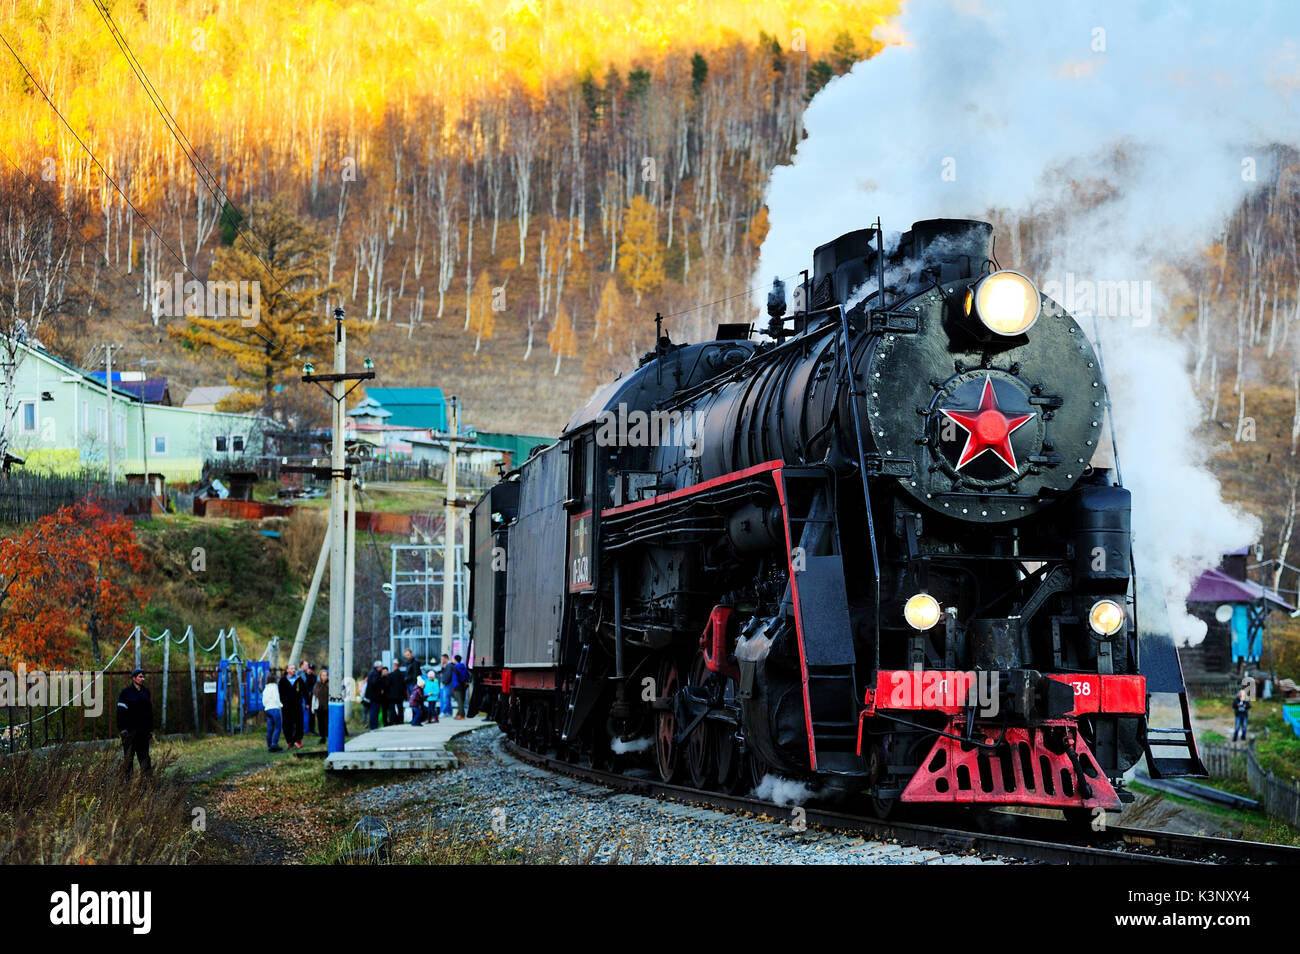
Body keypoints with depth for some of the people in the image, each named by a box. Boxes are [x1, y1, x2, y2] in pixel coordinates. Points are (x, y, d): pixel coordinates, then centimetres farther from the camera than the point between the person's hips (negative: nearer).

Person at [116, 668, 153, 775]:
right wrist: (123, 729, -13)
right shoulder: (126, 692, -3)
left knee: (144, 754, 3)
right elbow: (121, 711, -6)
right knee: (128, 755, -2)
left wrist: (150, 729, 12)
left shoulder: (146, 692, 13)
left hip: (143, 730, 5)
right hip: (130, 730, -5)